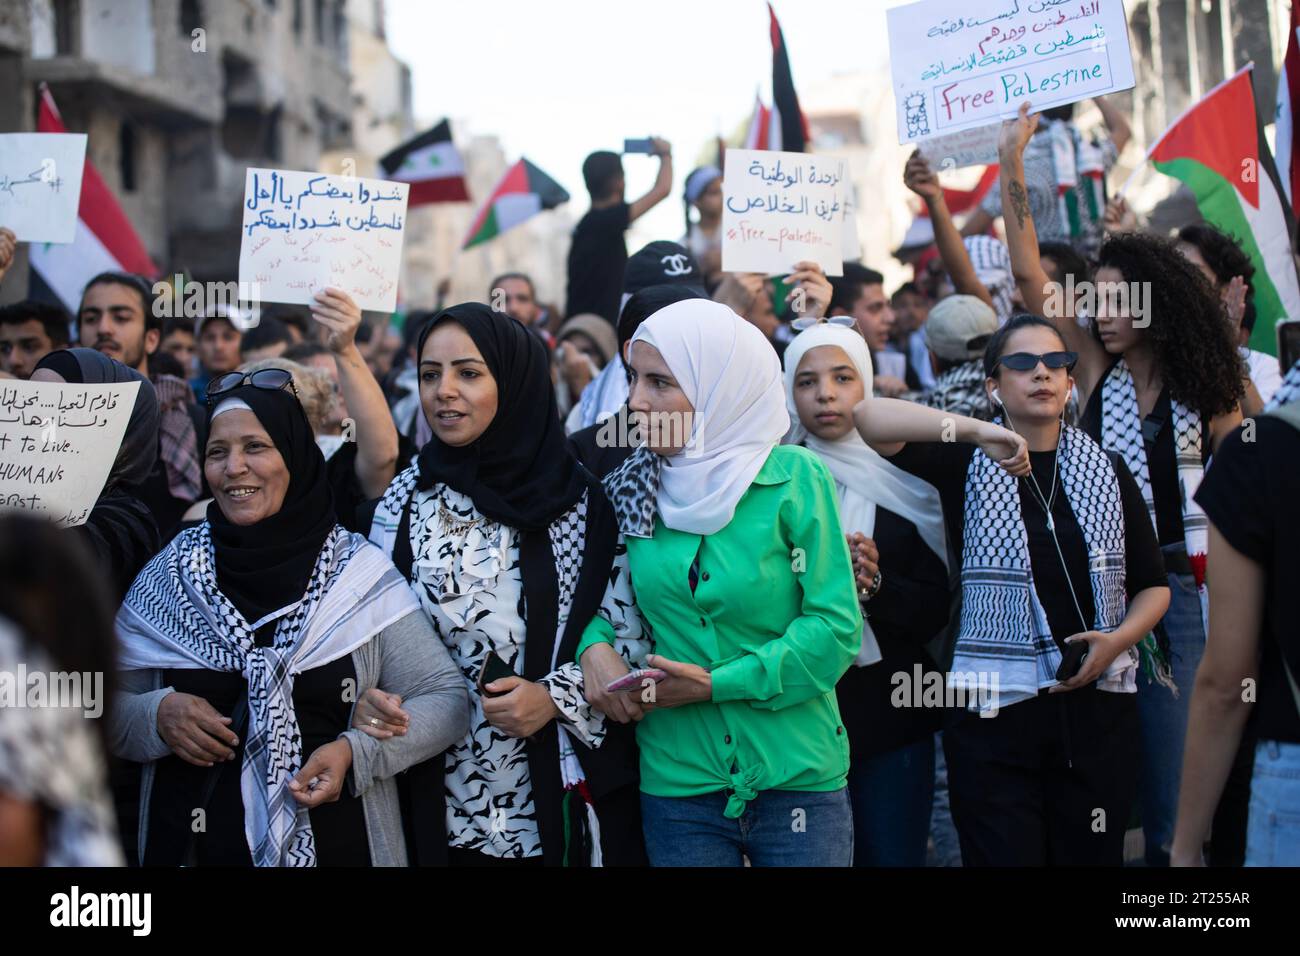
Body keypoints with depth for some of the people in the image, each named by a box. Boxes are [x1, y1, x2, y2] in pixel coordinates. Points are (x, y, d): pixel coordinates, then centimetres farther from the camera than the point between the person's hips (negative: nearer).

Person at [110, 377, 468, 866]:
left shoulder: (360, 575, -5)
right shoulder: (168, 576, 0)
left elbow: (443, 699, -6)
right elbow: (103, 710, 2)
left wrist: (355, 751, -20)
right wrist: (157, 716, -17)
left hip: (336, 844, -1)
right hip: (191, 846, 1)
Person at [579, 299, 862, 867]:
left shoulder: (794, 479, -8)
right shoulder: (634, 487, 4)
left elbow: (837, 628, -10)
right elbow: (610, 597, 15)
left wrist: (719, 684, -15)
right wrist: (596, 646, -8)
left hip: (798, 778, -3)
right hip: (676, 786, 3)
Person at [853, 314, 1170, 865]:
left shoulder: (1106, 470, 10)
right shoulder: (967, 465, 1)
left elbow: (1153, 585, 15)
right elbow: (869, 416, -15)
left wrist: (1119, 639, -6)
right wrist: (979, 431, -26)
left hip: (1098, 702, 3)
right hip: (995, 710, -3)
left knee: (1092, 856, 9)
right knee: (1005, 855, -2)